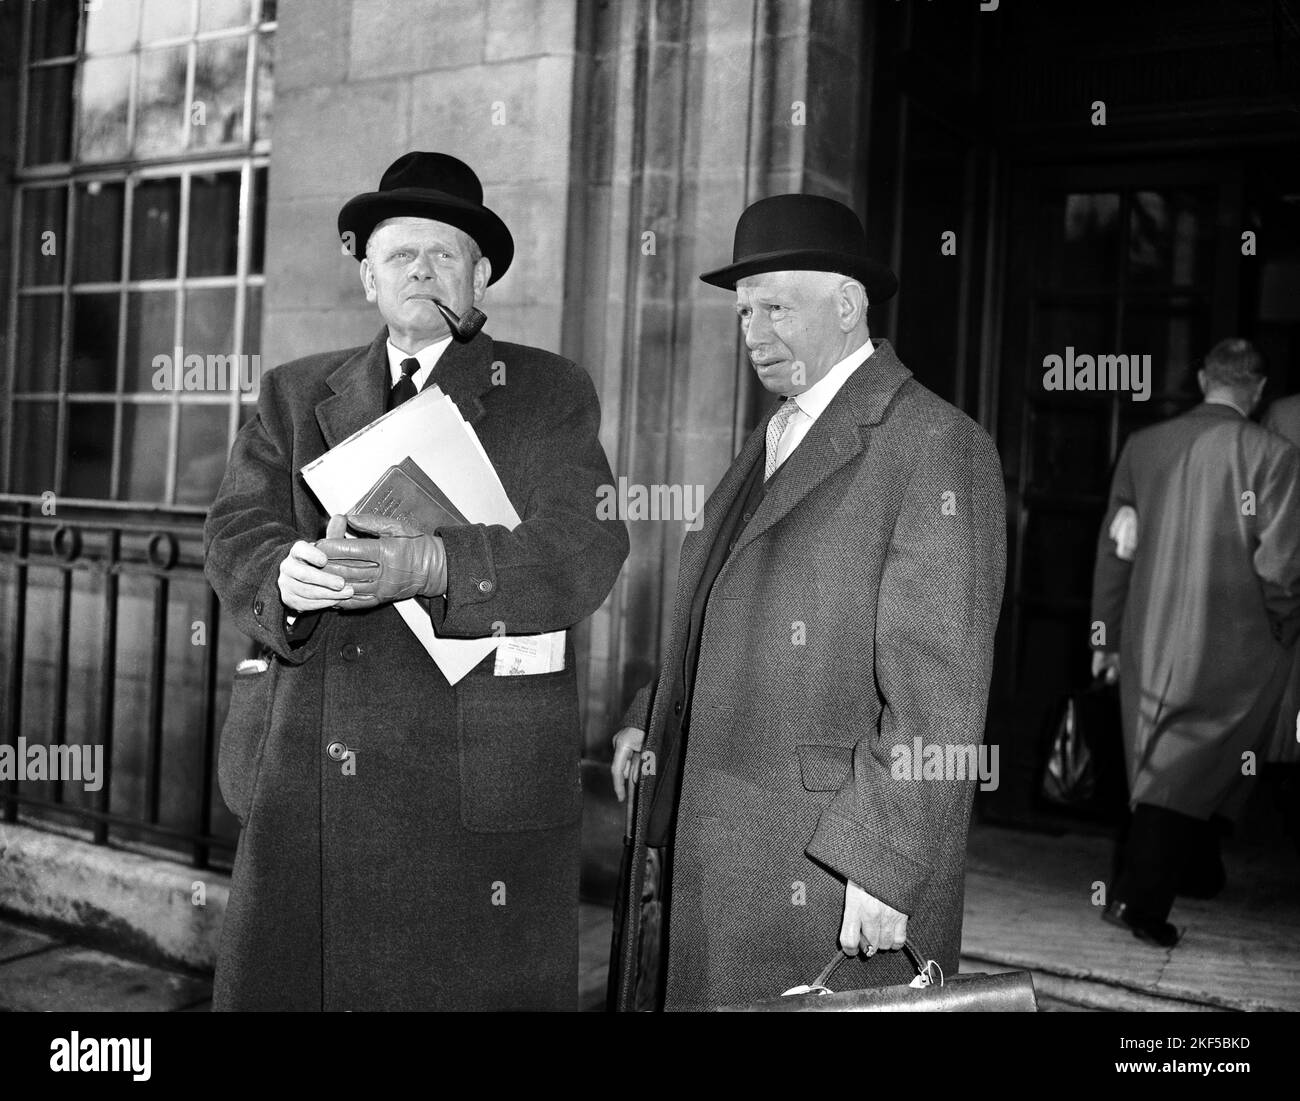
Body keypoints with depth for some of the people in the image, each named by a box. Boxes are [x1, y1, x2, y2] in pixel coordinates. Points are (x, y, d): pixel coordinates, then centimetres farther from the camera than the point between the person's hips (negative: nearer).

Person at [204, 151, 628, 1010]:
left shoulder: (549, 394, 5)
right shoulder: (295, 394, 16)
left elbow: (584, 552, -9)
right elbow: (236, 534, 5)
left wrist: (424, 565, -25)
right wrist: (286, 575, -20)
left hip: (477, 783, -2)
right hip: (302, 780, 3)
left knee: (471, 987, 1)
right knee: (276, 984, 5)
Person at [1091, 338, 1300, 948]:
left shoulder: (1142, 445, 2)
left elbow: (1113, 549, 6)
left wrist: (1107, 636, 14)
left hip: (1149, 641, 5)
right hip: (1232, 647, -4)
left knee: (1160, 764, 18)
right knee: (1192, 770, 3)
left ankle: (1197, 874, 36)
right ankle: (1139, 898, -3)